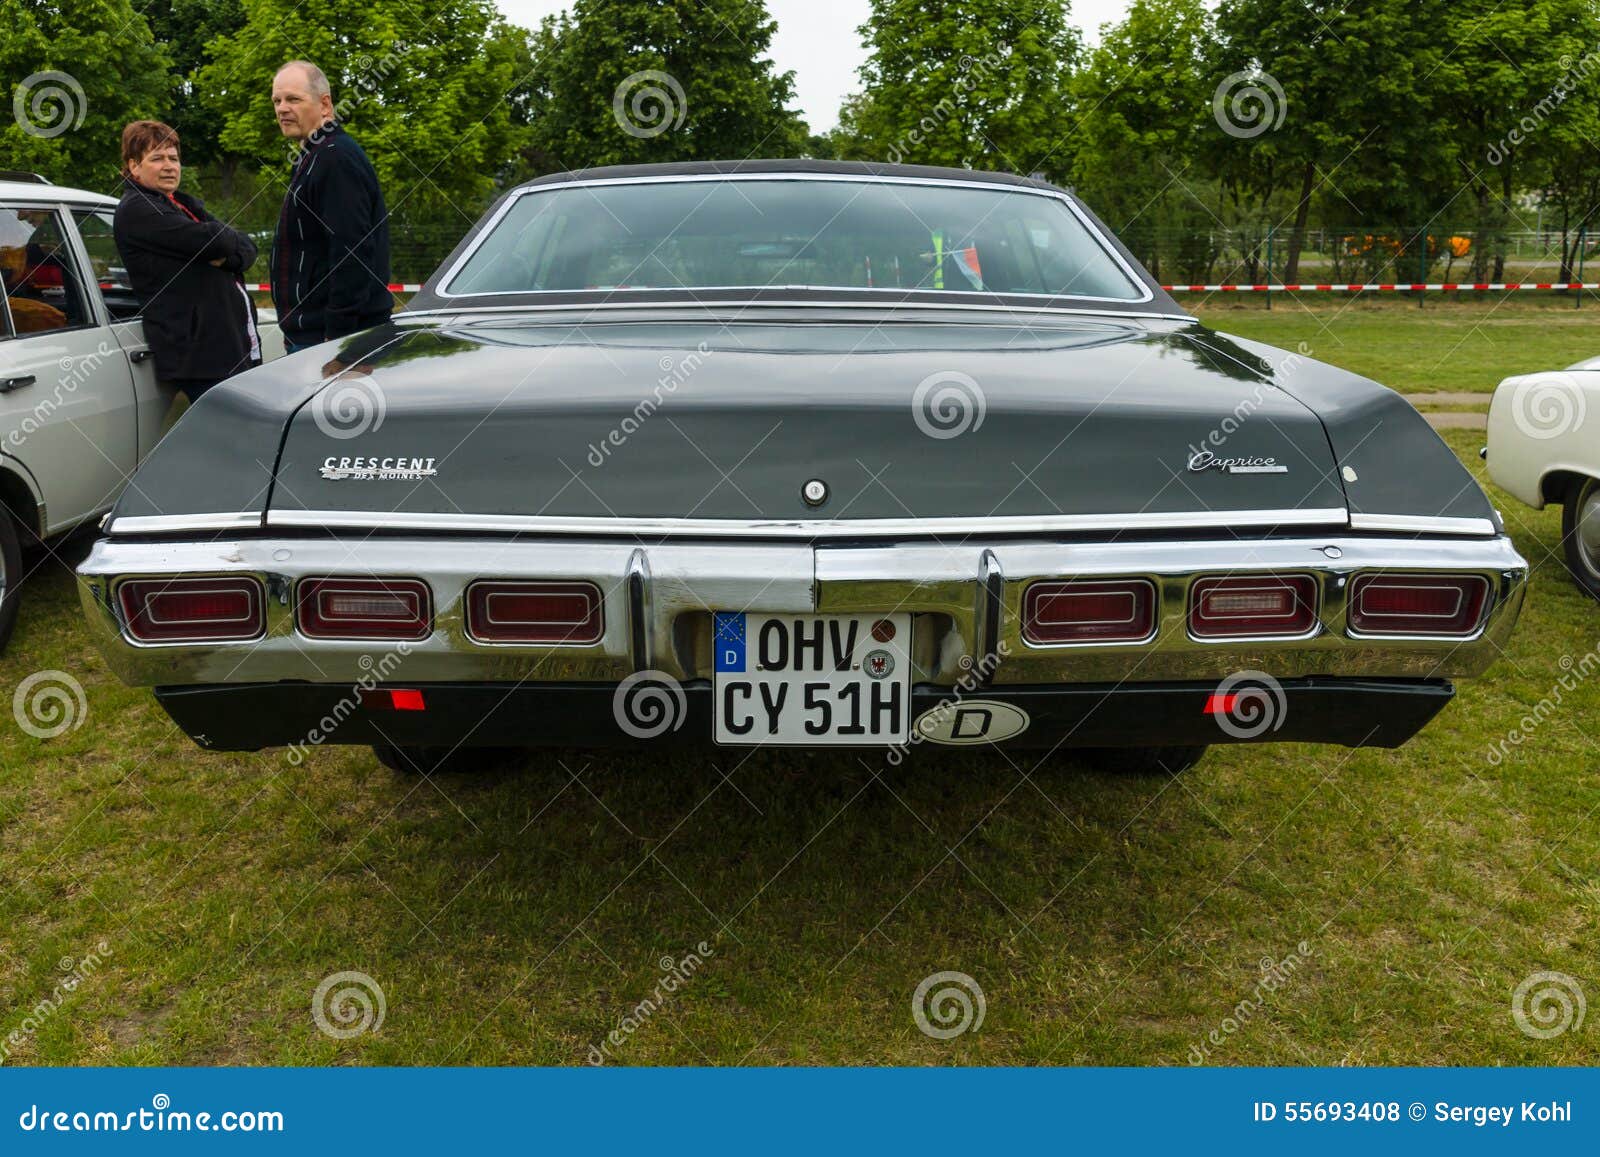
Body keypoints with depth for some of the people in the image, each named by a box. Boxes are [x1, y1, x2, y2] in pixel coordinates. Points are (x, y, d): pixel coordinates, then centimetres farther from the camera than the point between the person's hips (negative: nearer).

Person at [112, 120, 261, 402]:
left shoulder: (185, 205, 24)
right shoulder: (136, 211, -4)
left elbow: (247, 249, 13)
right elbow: (211, 239, -16)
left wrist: (227, 257, -10)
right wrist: (232, 240, 7)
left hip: (238, 347, 9)